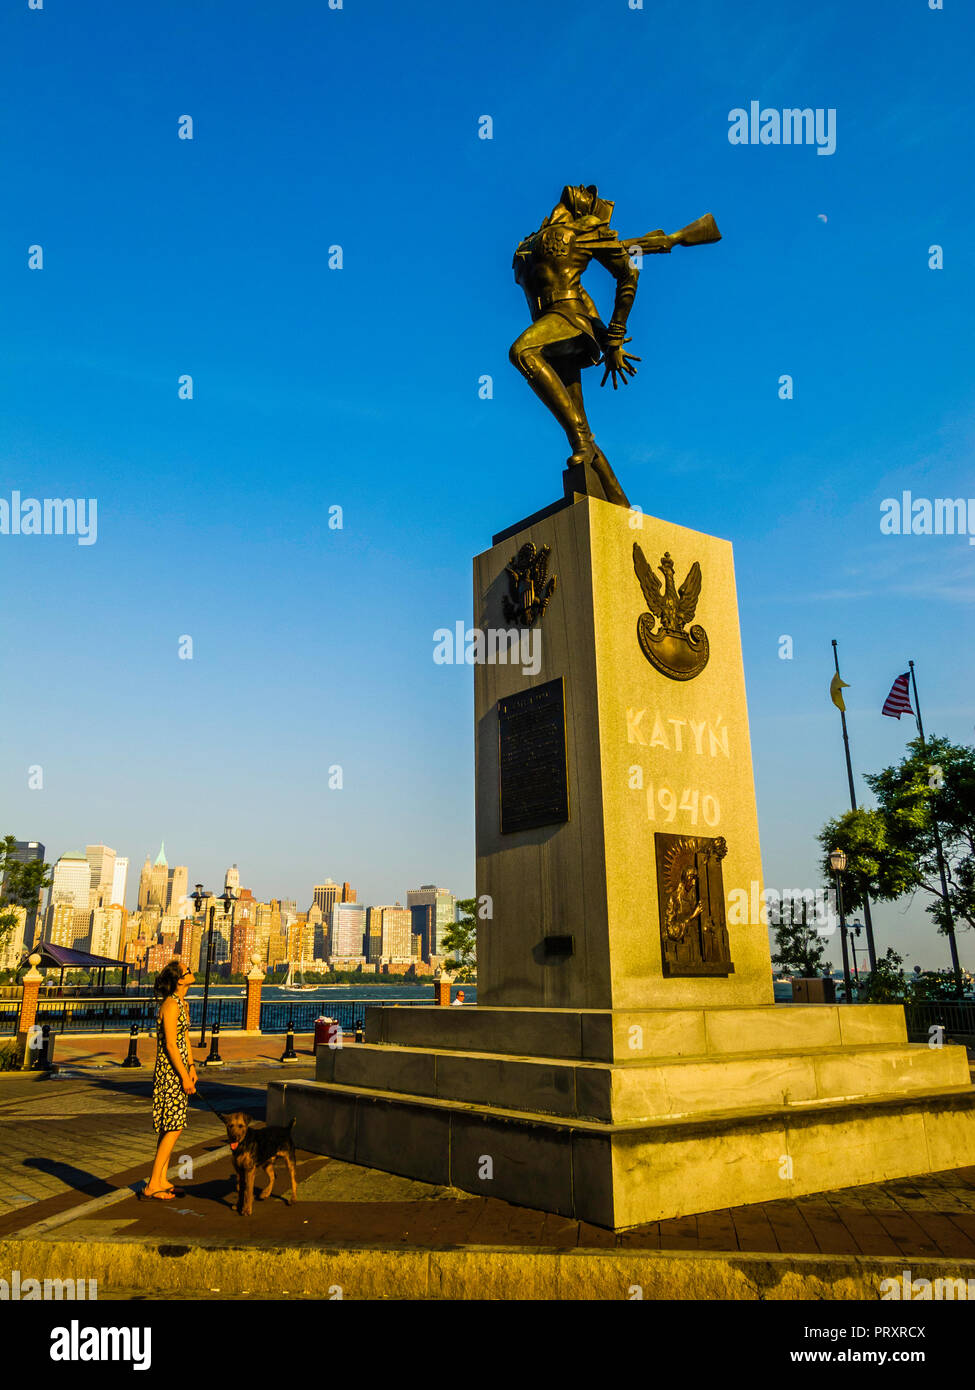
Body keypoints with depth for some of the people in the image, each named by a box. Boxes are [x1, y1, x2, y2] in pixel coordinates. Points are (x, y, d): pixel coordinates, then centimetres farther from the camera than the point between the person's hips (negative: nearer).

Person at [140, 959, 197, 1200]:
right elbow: (171, 1046, -21)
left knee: (170, 1127, 14)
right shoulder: (170, 1005, -19)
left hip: (179, 1070, 9)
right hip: (169, 1072, -9)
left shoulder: (183, 1004, 11)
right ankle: (152, 1185, 1)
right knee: (173, 1128, -6)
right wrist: (185, 1076, -18)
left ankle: (162, 1181, 22)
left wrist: (191, 1068, 14)